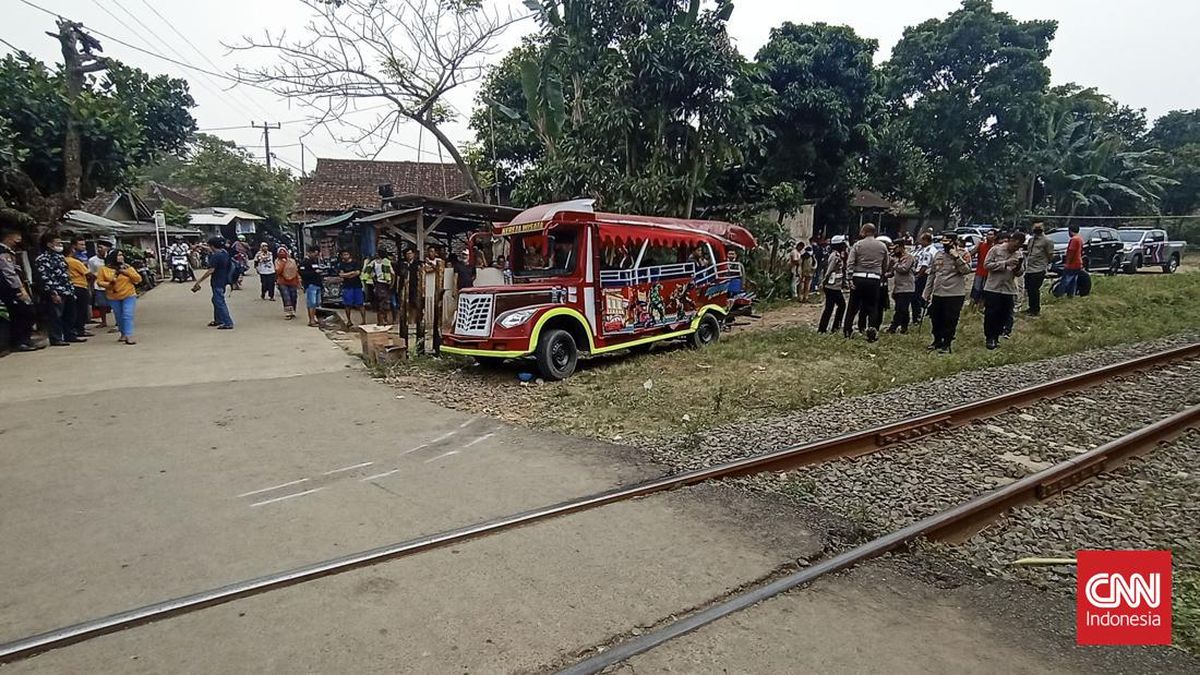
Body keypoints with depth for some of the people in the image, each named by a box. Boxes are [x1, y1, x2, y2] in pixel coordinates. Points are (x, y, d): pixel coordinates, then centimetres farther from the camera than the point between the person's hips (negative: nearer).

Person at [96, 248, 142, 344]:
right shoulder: (104, 269, 2)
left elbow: (138, 279, 0)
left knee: (128, 315, -12)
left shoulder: (128, 267, 3)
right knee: (119, 317, 12)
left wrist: (127, 273, -12)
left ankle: (128, 336, -17)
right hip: (113, 297, 2)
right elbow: (99, 281, 2)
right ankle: (123, 334, 27)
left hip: (129, 295, -1)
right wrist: (108, 284, -17)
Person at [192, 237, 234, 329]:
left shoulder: (216, 256, -21)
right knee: (216, 300, 23)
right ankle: (218, 320, 33)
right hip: (223, 280, 10)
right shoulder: (225, 253, 6)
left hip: (217, 282, -10)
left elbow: (210, 270, -22)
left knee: (220, 302, -6)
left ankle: (228, 323, -8)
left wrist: (200, 280, -15)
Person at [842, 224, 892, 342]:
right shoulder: (882, 246, 7)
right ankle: (872, 327, -12)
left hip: (858, 278, -1)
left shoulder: (858, 244, 0)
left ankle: (847, 329, 15)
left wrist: (850, 278, -7)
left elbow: (850, 262, -8)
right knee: (872, 306, 7)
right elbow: (886, 265, 11)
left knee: (853, 305, 9)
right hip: (875, 279, 1)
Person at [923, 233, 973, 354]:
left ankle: (946, 344, 12)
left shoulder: (963, 253, -4)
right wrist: (927, 293, 14)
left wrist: (956, 257, -23)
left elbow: (967, 270, -19)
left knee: (950, 322, 1)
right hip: (937, 294, 5)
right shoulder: (938, 254, 10)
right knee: (936, 320, 14)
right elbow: (932, 274, 15)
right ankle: (937, 341, 31)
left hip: (955, 294, -5)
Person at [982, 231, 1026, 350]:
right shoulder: (996, 249, -5)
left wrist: (1018, 269, -13)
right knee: (990, 314, 1)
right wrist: (1005, 263, -19)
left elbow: (1019, 273, 10)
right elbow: (987, 264, -12)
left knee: (1004, 315, 6)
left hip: (1009, 290, 4)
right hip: (993, 288, -4)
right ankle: (989, 338, 12)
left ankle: (995, 337, 17)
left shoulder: (1020, 254, 7)